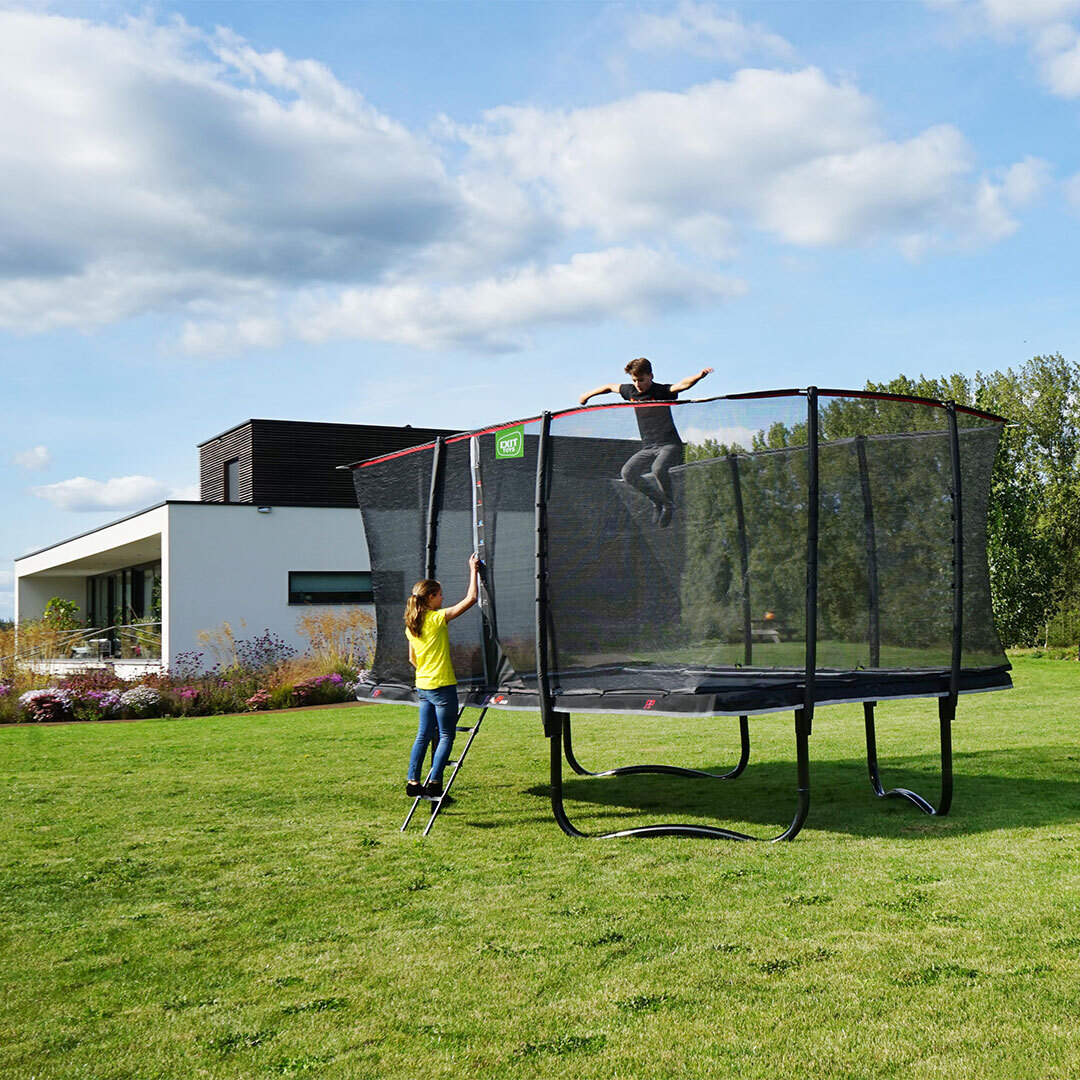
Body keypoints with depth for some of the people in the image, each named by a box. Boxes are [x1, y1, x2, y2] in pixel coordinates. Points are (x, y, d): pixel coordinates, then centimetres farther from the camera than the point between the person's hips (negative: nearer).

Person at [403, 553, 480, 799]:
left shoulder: (411, 625, 7)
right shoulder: (437, 619, -14)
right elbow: (470, 598, -16)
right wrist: (473, 570, -8)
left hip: (423, 686, 7)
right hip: (442, 686, -7)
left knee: (424, 735, 13)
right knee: (446, 735, 1)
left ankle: (413, 781, 12)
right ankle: (434, 783, -3)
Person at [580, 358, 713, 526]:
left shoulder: (661, 391, -9)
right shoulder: (630, 391, 8)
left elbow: (682, 385, -27)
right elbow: (610, 387, 27)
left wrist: (699, 376, -47)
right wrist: (588, 395, 38)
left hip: (670, 445, -6)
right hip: (648, 448, 6)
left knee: (658, 469, -34)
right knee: (627, 472, -14)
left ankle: (669, 505, -8)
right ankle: (657, 501, 4)